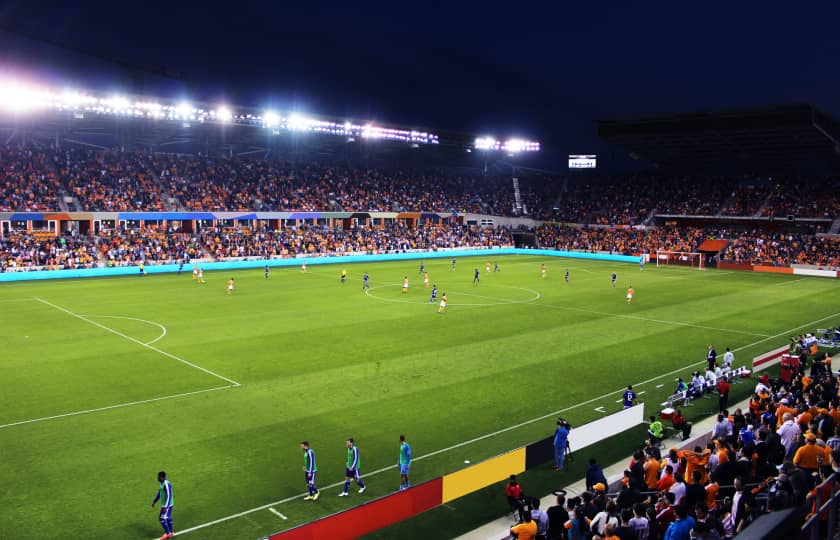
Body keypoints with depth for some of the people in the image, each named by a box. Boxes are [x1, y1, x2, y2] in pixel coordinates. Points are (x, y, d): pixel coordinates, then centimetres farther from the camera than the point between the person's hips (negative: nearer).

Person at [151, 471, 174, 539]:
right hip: (164, 504, 9)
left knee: (163, 519, -5)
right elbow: (159, 493, 21)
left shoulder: (166, 484, -25)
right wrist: (154, 502, 26)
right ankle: (171, 532, 27)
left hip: (167, 505, -9)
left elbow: (169, 496, -26)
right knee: (168, 518, 16)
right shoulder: (162, 483, 7)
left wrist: (165, 507, -27)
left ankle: (167, 533, 8)